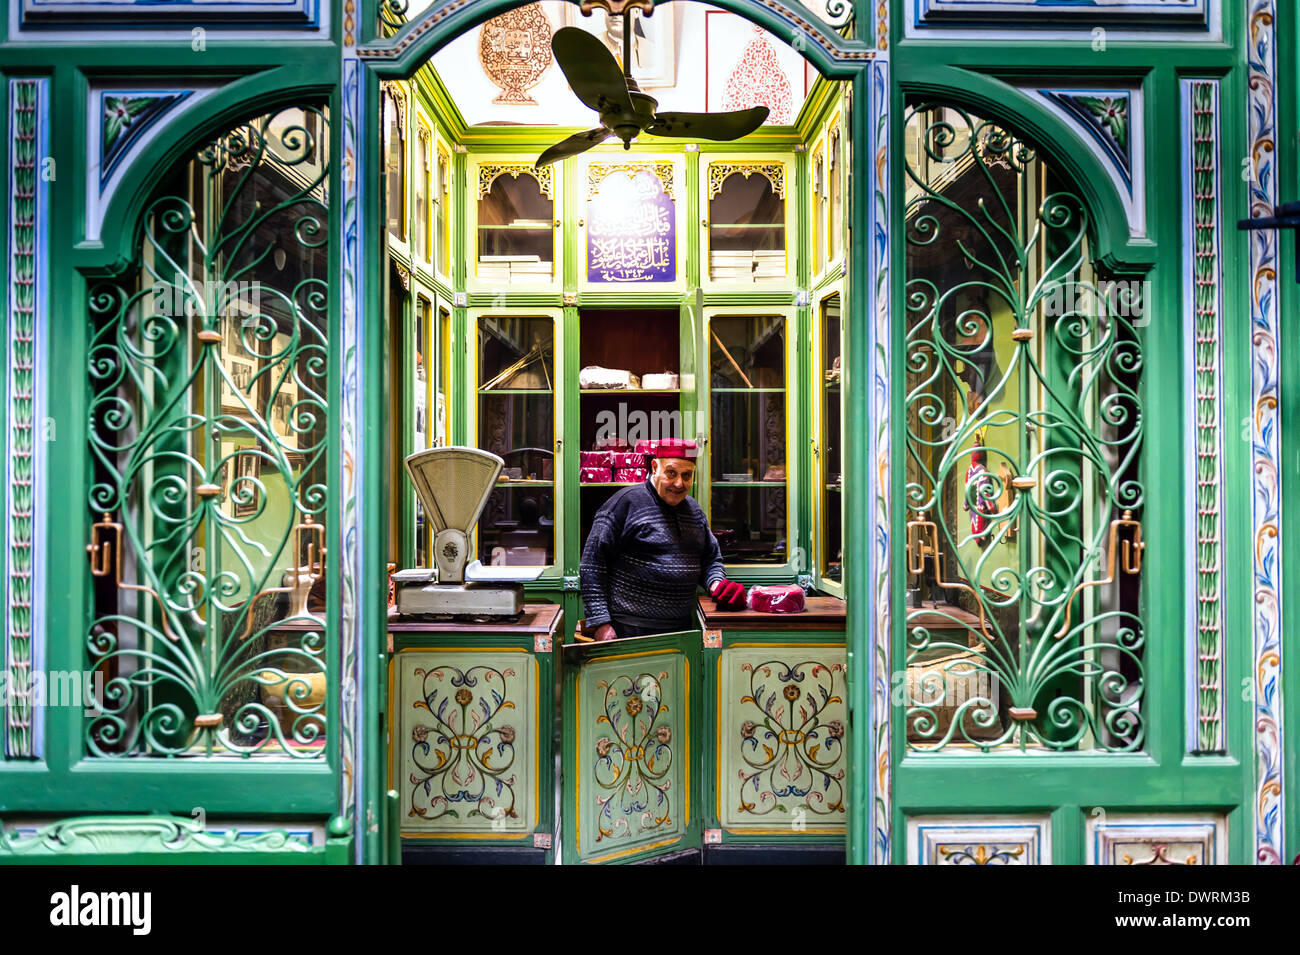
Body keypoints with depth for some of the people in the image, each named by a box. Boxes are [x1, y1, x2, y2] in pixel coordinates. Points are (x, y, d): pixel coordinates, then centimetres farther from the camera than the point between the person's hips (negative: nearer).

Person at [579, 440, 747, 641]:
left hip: (682, 628, 6)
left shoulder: (694, 510, 12)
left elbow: (711, 557, 23)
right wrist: (600, 623, -15)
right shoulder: (627, 502, -8)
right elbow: (592, 563, -10)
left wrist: (717, 584, 0)